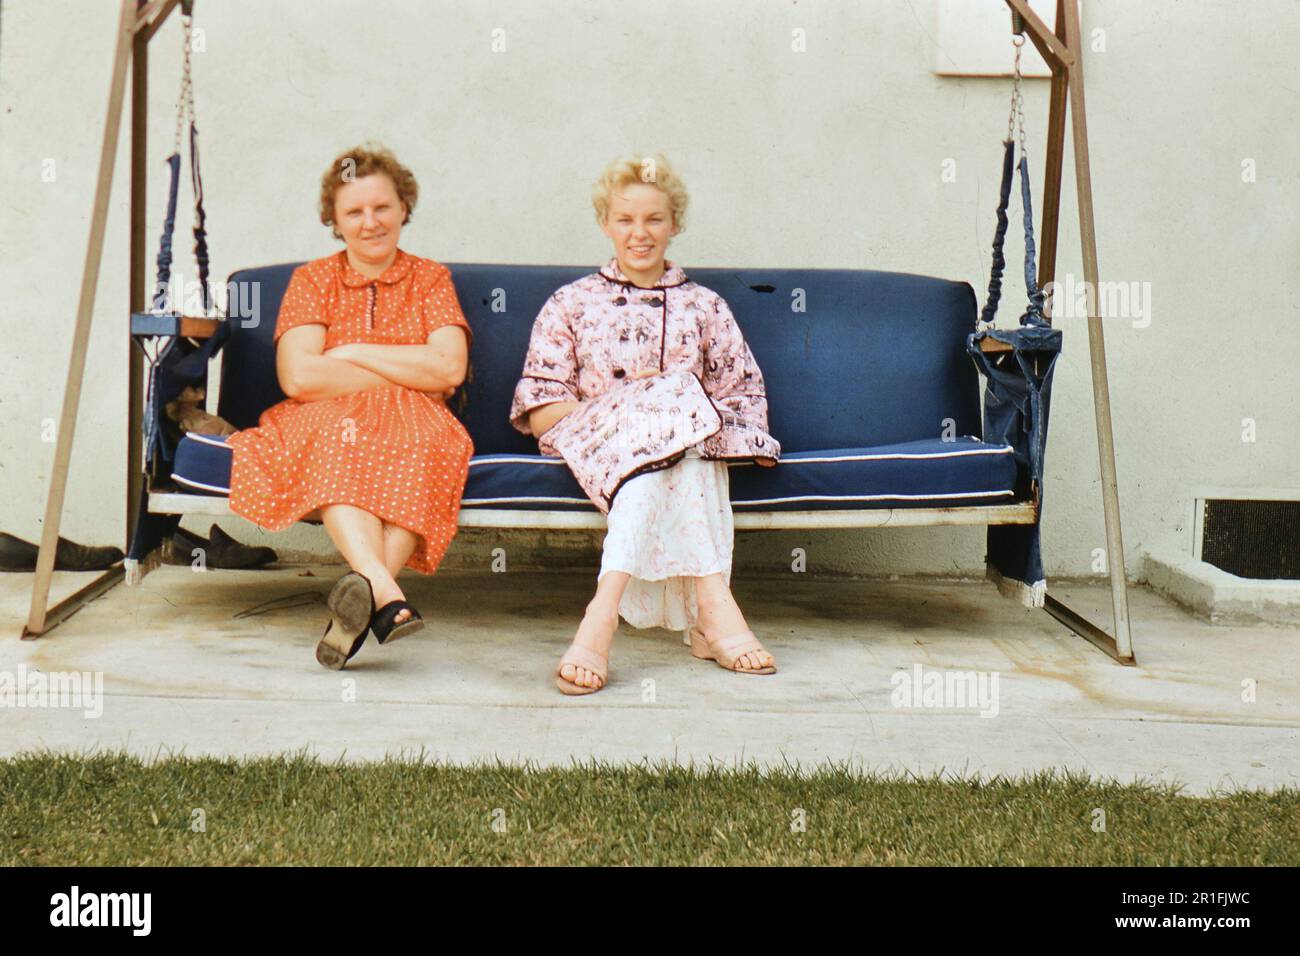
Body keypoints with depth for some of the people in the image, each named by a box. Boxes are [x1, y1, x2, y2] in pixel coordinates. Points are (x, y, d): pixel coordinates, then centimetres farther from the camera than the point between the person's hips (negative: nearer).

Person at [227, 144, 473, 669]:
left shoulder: (431, 278, 14)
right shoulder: (313, 279, 12)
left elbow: (450, 369, -4)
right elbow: (299, 377, -6)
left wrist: (354, 353, -3)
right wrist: (408, 376, -5)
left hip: (413, 427, 0)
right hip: (323, 424, 0)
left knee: (423, 444, -36)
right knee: (341, 436, -37)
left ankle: (363, 594, -48)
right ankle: (385, 593, -54)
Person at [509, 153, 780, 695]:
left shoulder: (704, 307, 19)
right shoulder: (571, 303, 16)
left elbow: (745, 398, 12)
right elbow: (539, 411, 5)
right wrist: (617, 408, -12)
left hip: (690, 446, 1)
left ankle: (604, 613, -48)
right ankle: (711, 603, -50)